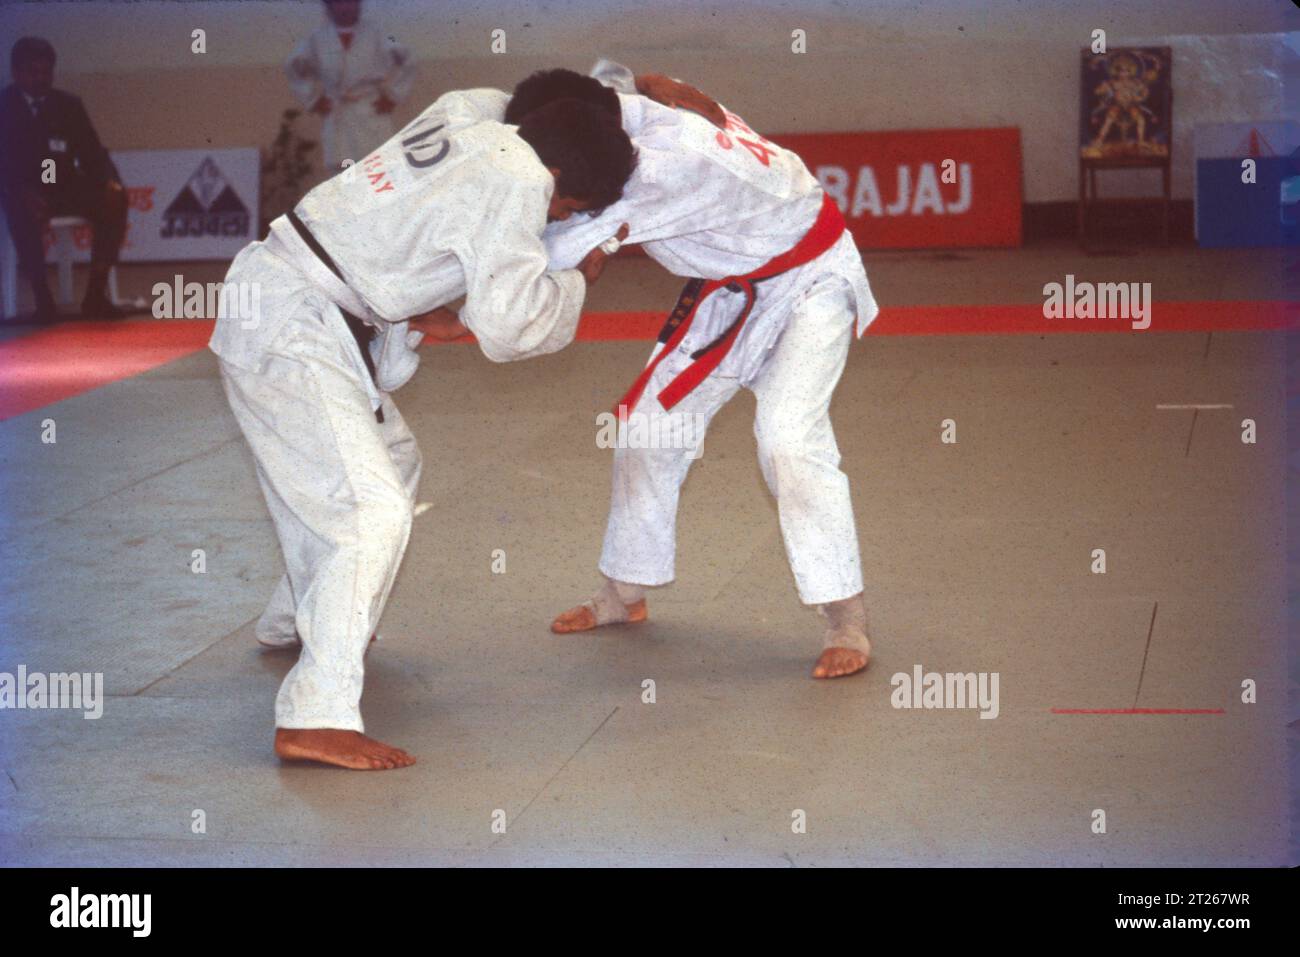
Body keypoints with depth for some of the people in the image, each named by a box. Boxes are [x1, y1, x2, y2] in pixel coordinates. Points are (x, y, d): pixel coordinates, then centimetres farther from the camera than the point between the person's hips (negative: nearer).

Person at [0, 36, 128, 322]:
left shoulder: (68, 105, 11)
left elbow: (93, 154, 6)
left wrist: (110, 181, -17)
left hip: (63, 188, 4)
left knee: (114, 199, -24)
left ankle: (95, 294, -22)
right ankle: (42, 298, -32)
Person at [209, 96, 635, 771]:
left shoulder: (462, 122, 7)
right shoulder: (517, 183, -17)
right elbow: (511, 326, -18)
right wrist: (578, 279, 0)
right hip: (290, 332, -10)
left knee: (391, 460, 27)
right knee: (371, 513, -17)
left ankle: (301, 619, 47)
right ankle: (315, 717, -22)